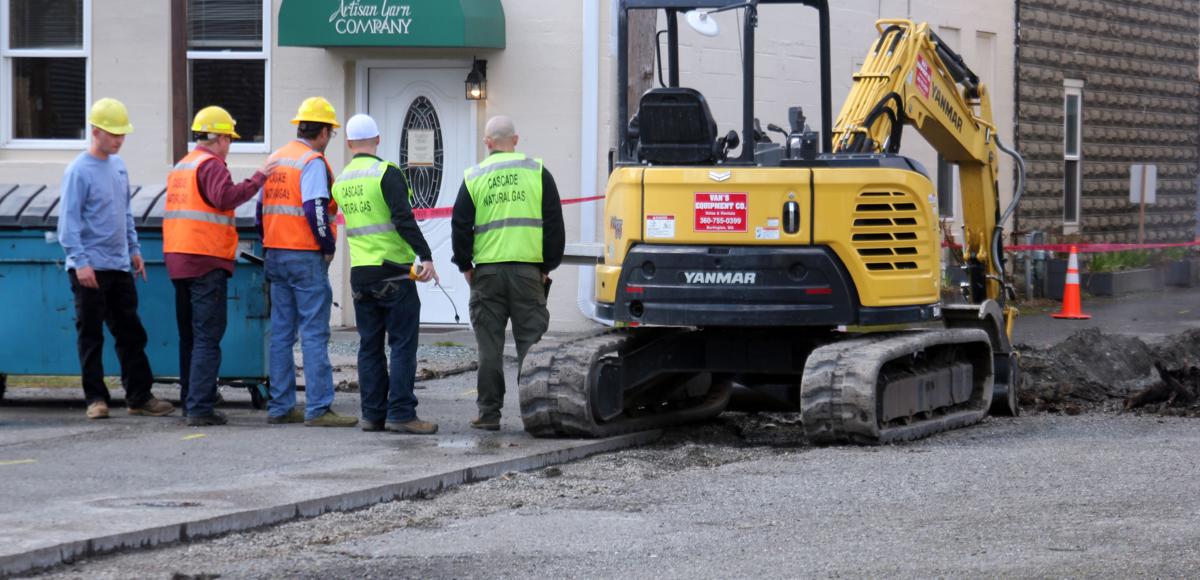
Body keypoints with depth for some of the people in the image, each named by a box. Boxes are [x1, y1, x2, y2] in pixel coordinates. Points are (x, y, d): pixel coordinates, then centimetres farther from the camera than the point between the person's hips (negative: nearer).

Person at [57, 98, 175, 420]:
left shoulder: (118, 166, 12)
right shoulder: (79, 171, -11)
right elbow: (69, 221, -14)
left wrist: (134, 249, 18)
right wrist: (80, 262, -20)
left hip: (119, 266, 7)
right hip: (90, 269, -7)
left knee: (131, 333, 8)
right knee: (91, 336, 0)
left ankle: (139, 396, 12)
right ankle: (96, 399, 5)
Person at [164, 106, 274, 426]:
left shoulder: (180, 167, 19)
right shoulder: (210, 164, -10)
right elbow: (225, 197, -26)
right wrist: (257, 179, -20)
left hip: (178, 260, 9)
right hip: (206, 261, -9)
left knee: (189, 336, 16)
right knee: (207, 338, -8)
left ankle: (190, 401, 20)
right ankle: (200, 408, -12)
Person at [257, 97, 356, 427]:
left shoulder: (275, 159, 14)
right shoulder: (312, 162, -11)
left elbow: (262, 208, 17)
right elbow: (315, 210, -20)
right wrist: (329, 246, -9)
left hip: (275, 255, 8)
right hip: (307, 257, -8)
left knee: (281, 332, 10)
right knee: (315, 333, -7)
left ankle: (280, 407, 11)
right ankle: (318, 409, -9)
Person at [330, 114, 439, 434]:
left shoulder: (341, 182, 12)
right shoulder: (387, 174, -10)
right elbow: (404, 219, -19)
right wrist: (425, 257, -21)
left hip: (360, 274, 6)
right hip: (393, 272, -6)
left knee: (370, 345, 10)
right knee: (403, 343, -4)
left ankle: (373, 414, 10)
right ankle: (401, 413, -8)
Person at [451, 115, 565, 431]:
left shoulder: (474, 178, 3)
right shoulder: (537, 172, 2)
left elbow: (460, 226, 2)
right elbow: (554, 224, 2)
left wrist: (465, 266, 13)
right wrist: (549, 265, 10)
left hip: (487, 271, 0)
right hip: (528, 269, 0)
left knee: (490, 346, 5)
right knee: (531, 342, 3)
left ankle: (489, 413, 6)